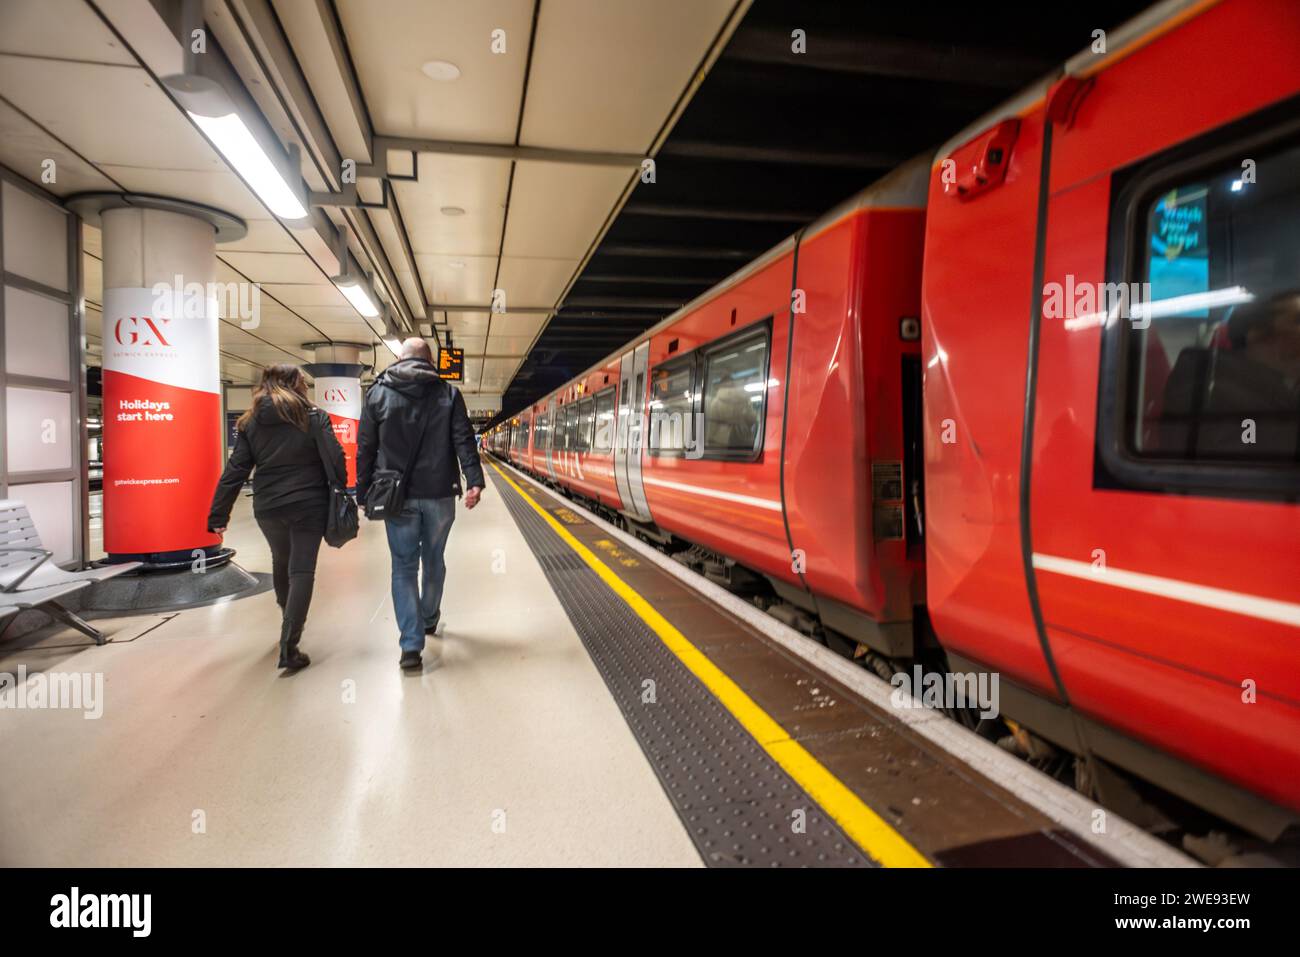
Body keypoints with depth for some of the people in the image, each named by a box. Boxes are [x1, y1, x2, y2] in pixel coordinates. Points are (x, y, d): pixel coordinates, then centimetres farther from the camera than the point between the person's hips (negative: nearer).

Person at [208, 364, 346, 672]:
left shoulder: (251, 422, 4)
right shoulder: (314, 417, -5)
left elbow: (235, 471, 1)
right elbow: (335, 458, -13)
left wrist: (218, 515, 2)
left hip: (267, 508, 4)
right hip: (308, 506, -4)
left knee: (281, 563, 25)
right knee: (302, 571, -1)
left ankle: (289, 622, 46)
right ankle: (288, 646, -10)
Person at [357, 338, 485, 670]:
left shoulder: (377, 394, 4)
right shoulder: (448, 393, 3)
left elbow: (365, 449, 3)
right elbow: (464, 441, -8)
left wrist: (363, 493, 7)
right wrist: (474, 481, -13)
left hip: (397, 495, 0)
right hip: (439, 493, 1)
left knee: (404, 566, 4)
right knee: (433, 559, 18)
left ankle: (411, 645, -3)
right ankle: (429, 618, 38)